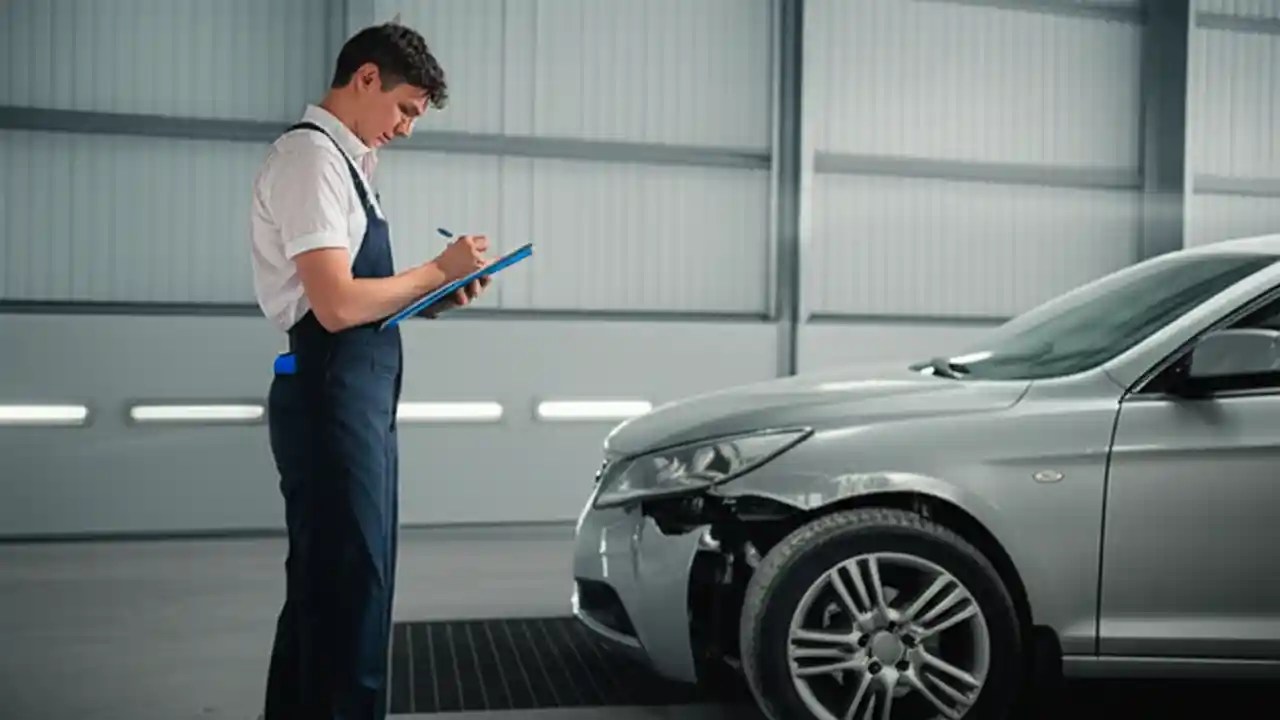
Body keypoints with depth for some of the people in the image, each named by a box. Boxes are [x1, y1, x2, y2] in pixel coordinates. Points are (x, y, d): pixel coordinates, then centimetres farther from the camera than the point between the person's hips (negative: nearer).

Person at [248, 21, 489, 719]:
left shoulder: (341, 159, 17)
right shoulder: (311, 155, -12)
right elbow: (337, 305, -21)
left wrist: (434, 297, 7)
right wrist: (438, 270, -10)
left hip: (358, 397, 10)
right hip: (331, 398, -10)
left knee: (327, 582, 17)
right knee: (349, 585, -4)